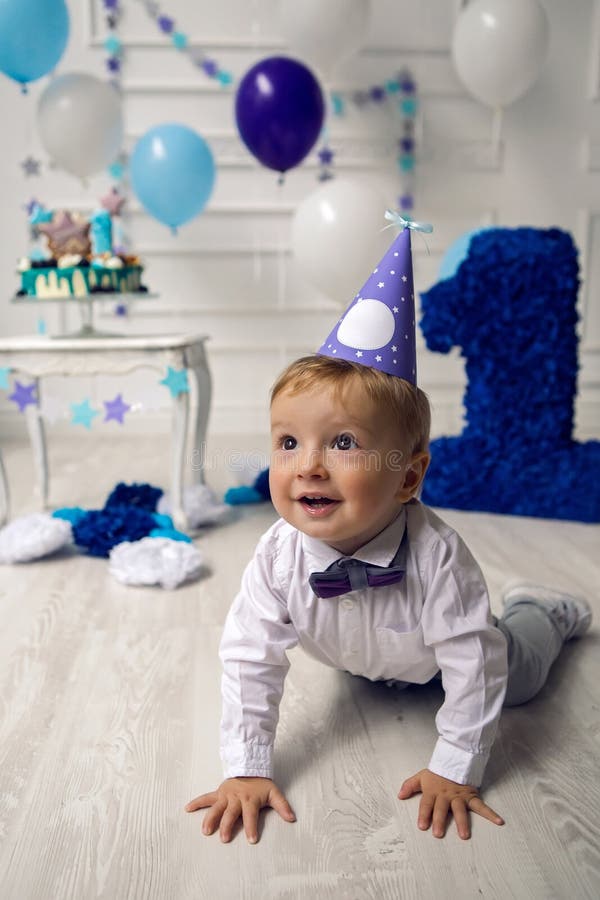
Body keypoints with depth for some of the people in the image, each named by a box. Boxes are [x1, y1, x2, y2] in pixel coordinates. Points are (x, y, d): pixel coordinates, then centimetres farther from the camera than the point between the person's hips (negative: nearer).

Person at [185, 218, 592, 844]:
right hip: (361, 666, 3)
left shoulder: (436, 555, -46)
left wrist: (454, 770, -31)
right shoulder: (278, 557, -37)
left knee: (516, 675, 23)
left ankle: (542, 610, 50)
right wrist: (246, 769, -29)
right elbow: (250, 659, -29)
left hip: (443, 660, -3)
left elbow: (474, 667, -36)